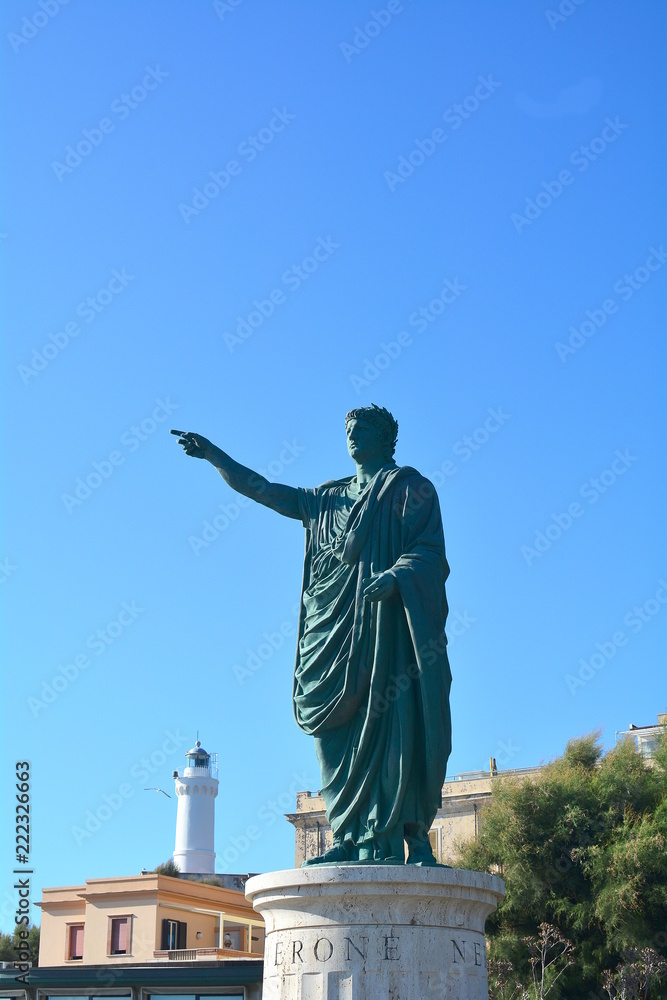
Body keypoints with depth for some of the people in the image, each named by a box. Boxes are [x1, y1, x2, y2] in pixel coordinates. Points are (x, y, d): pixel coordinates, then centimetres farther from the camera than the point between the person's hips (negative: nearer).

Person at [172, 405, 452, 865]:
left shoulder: (409, 486, 6)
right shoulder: (330, 497, 25)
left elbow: (429, 548, -6)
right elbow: (269, 493, 31)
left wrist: (395, 575, -26)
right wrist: (217, 457, 30)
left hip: (385, 619, -6)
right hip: (338, 625, 6)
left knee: (384, 721, -13)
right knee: (343, 730, -3)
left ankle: (385, 841, -17)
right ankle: (354, 838, -5)